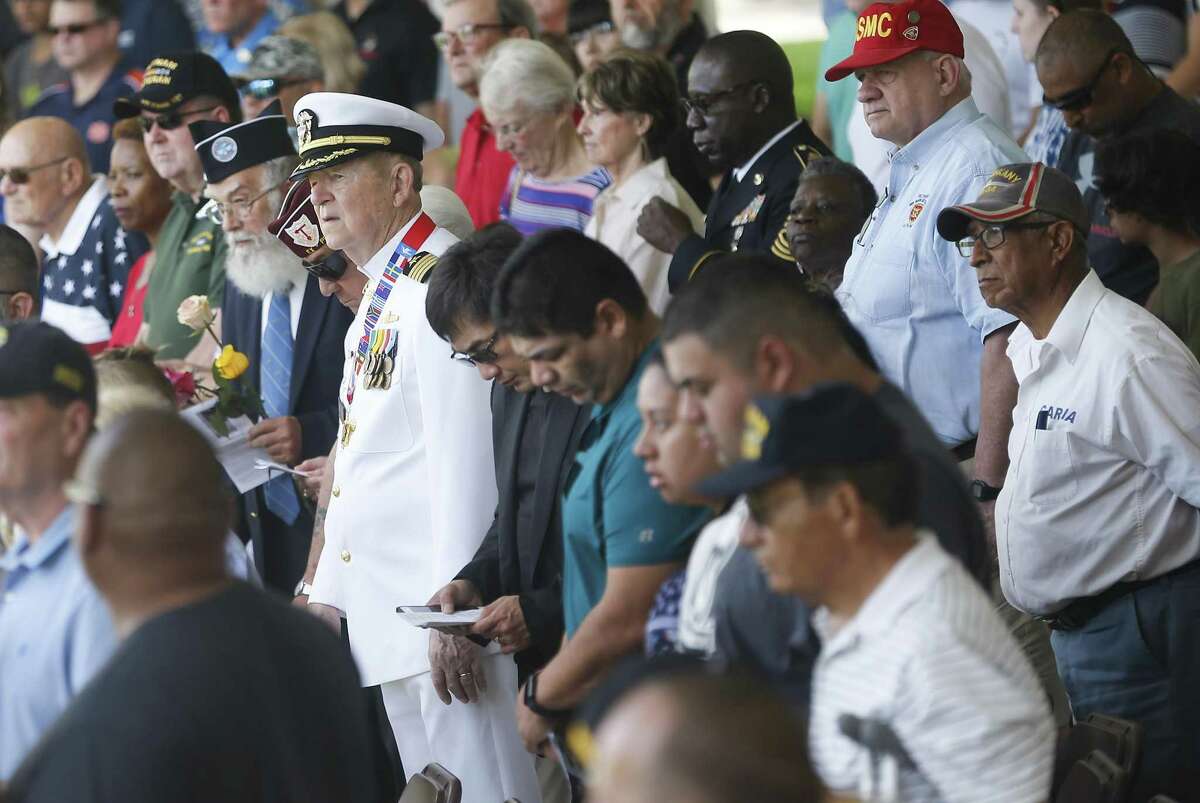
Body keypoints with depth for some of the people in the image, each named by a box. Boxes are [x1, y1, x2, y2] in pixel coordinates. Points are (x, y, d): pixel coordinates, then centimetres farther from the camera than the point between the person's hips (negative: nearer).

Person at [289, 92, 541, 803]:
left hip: (443, 609, -10)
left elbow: (466, 458, -19)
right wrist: (324, 591, 20)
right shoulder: (379, 295, 19)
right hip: (383, 615, 10)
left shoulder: (440, 285, -13)